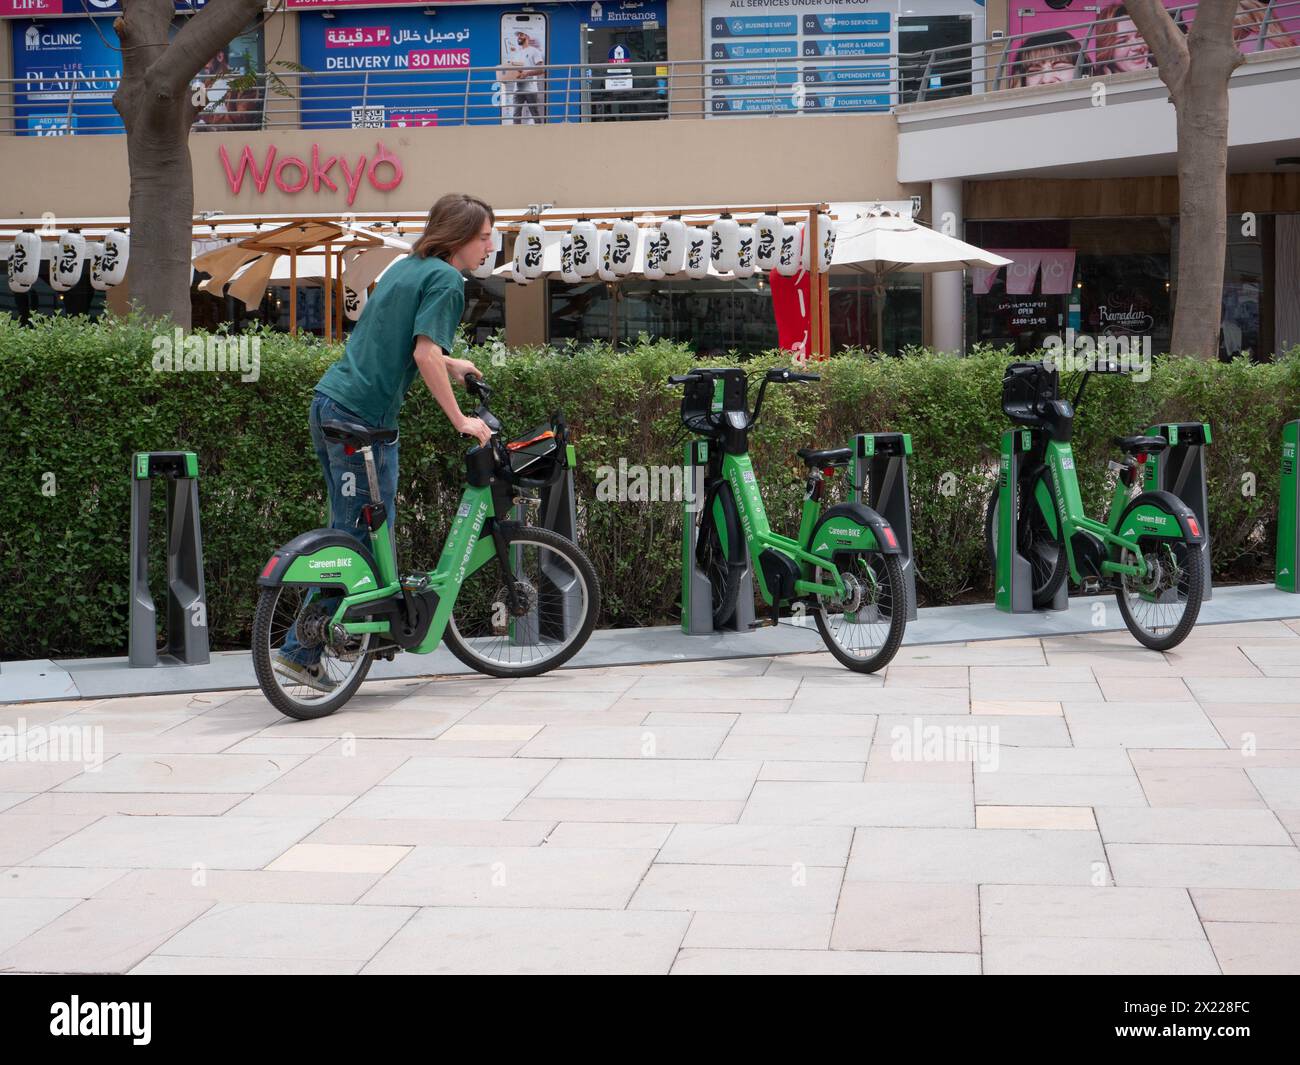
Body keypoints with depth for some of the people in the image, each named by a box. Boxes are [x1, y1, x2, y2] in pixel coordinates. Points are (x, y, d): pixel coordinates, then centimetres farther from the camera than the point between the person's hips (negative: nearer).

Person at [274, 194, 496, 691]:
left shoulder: (405, 267, 18)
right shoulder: (446, 279, -8)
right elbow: (425, 354, -19)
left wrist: (449, 363, 38)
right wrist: (460, 420, -12)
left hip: (329, 402, 9)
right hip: (365, 416, -9)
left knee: (351, 532, 16)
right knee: (360, 538, -2)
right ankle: (299, 652, -1)